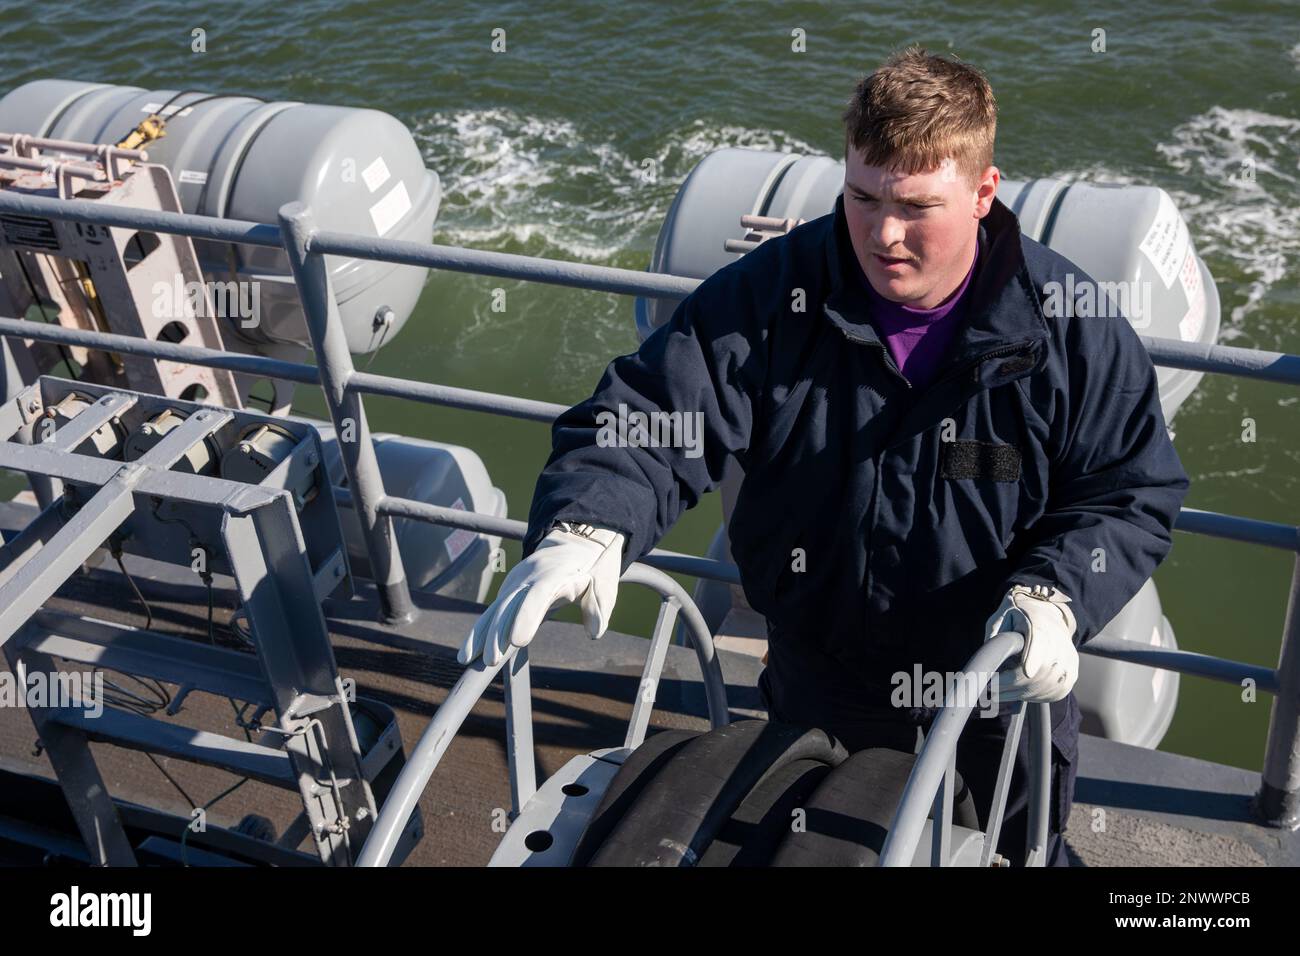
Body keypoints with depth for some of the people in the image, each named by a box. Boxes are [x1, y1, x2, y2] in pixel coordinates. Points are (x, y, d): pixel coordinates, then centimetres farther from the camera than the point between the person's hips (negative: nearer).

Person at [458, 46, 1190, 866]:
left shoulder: (1073, 323, -18)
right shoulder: (770, 295, -18)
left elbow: (1135, 495, -11)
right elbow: (651, 422, -22)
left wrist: (1053, 599, -29)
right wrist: (584, 530, -41)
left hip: (1009, 682, 0)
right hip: (820, 687, 1)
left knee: (1026, 847, 27)